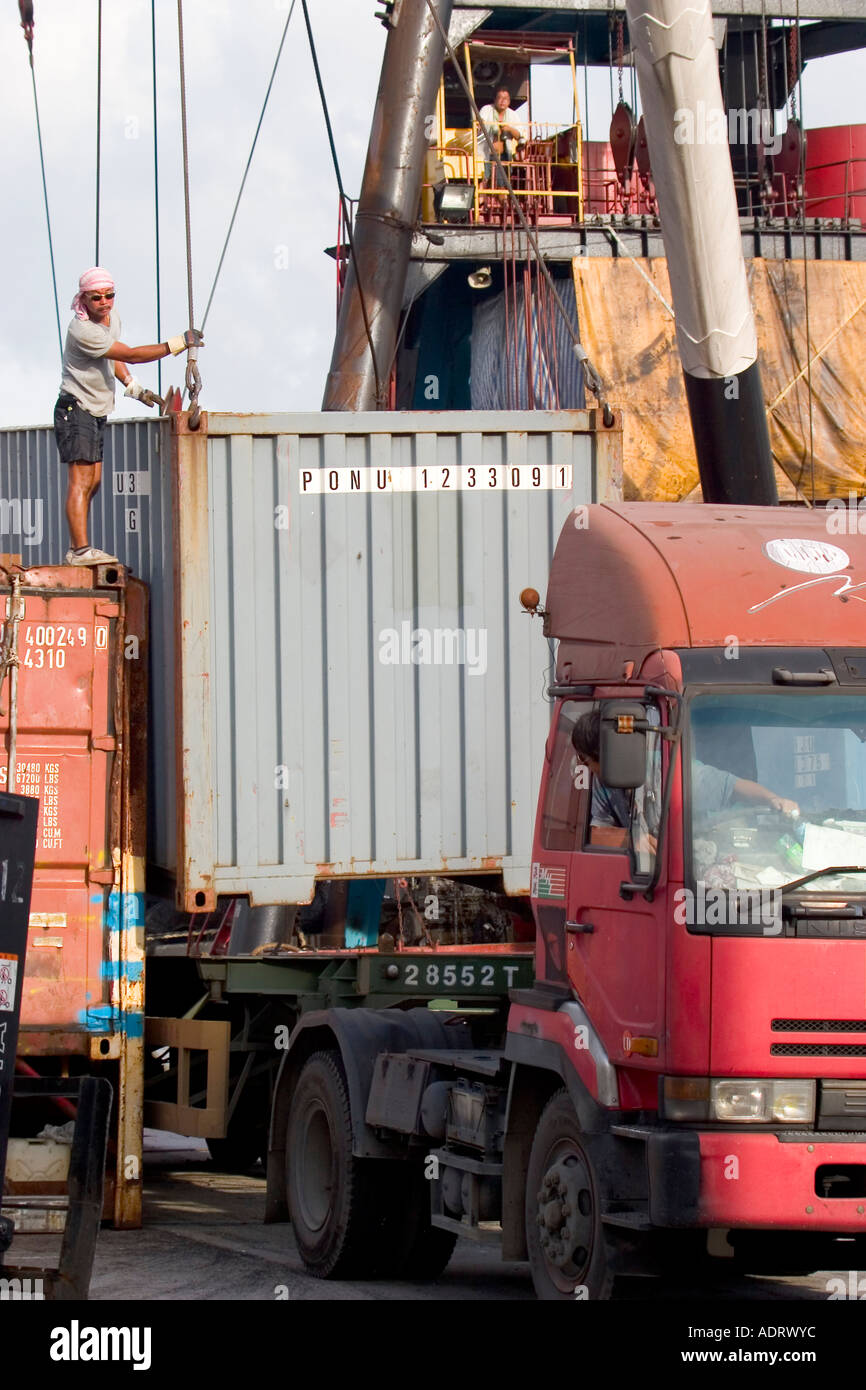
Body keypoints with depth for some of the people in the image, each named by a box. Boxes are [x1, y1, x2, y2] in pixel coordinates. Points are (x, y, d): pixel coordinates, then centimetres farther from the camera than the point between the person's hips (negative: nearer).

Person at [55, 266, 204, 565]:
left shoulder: (112, 317, 7)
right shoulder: (83, 330, -24)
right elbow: (131, 355, -23)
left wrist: (132, 386, 15)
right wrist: (177, 344, -23)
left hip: (97, 412, 10)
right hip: (75, 409, -10)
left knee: (93, 481, 9)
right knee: (81, 479, -16)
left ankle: (76, 549, 12)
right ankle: (80, 549, -23)